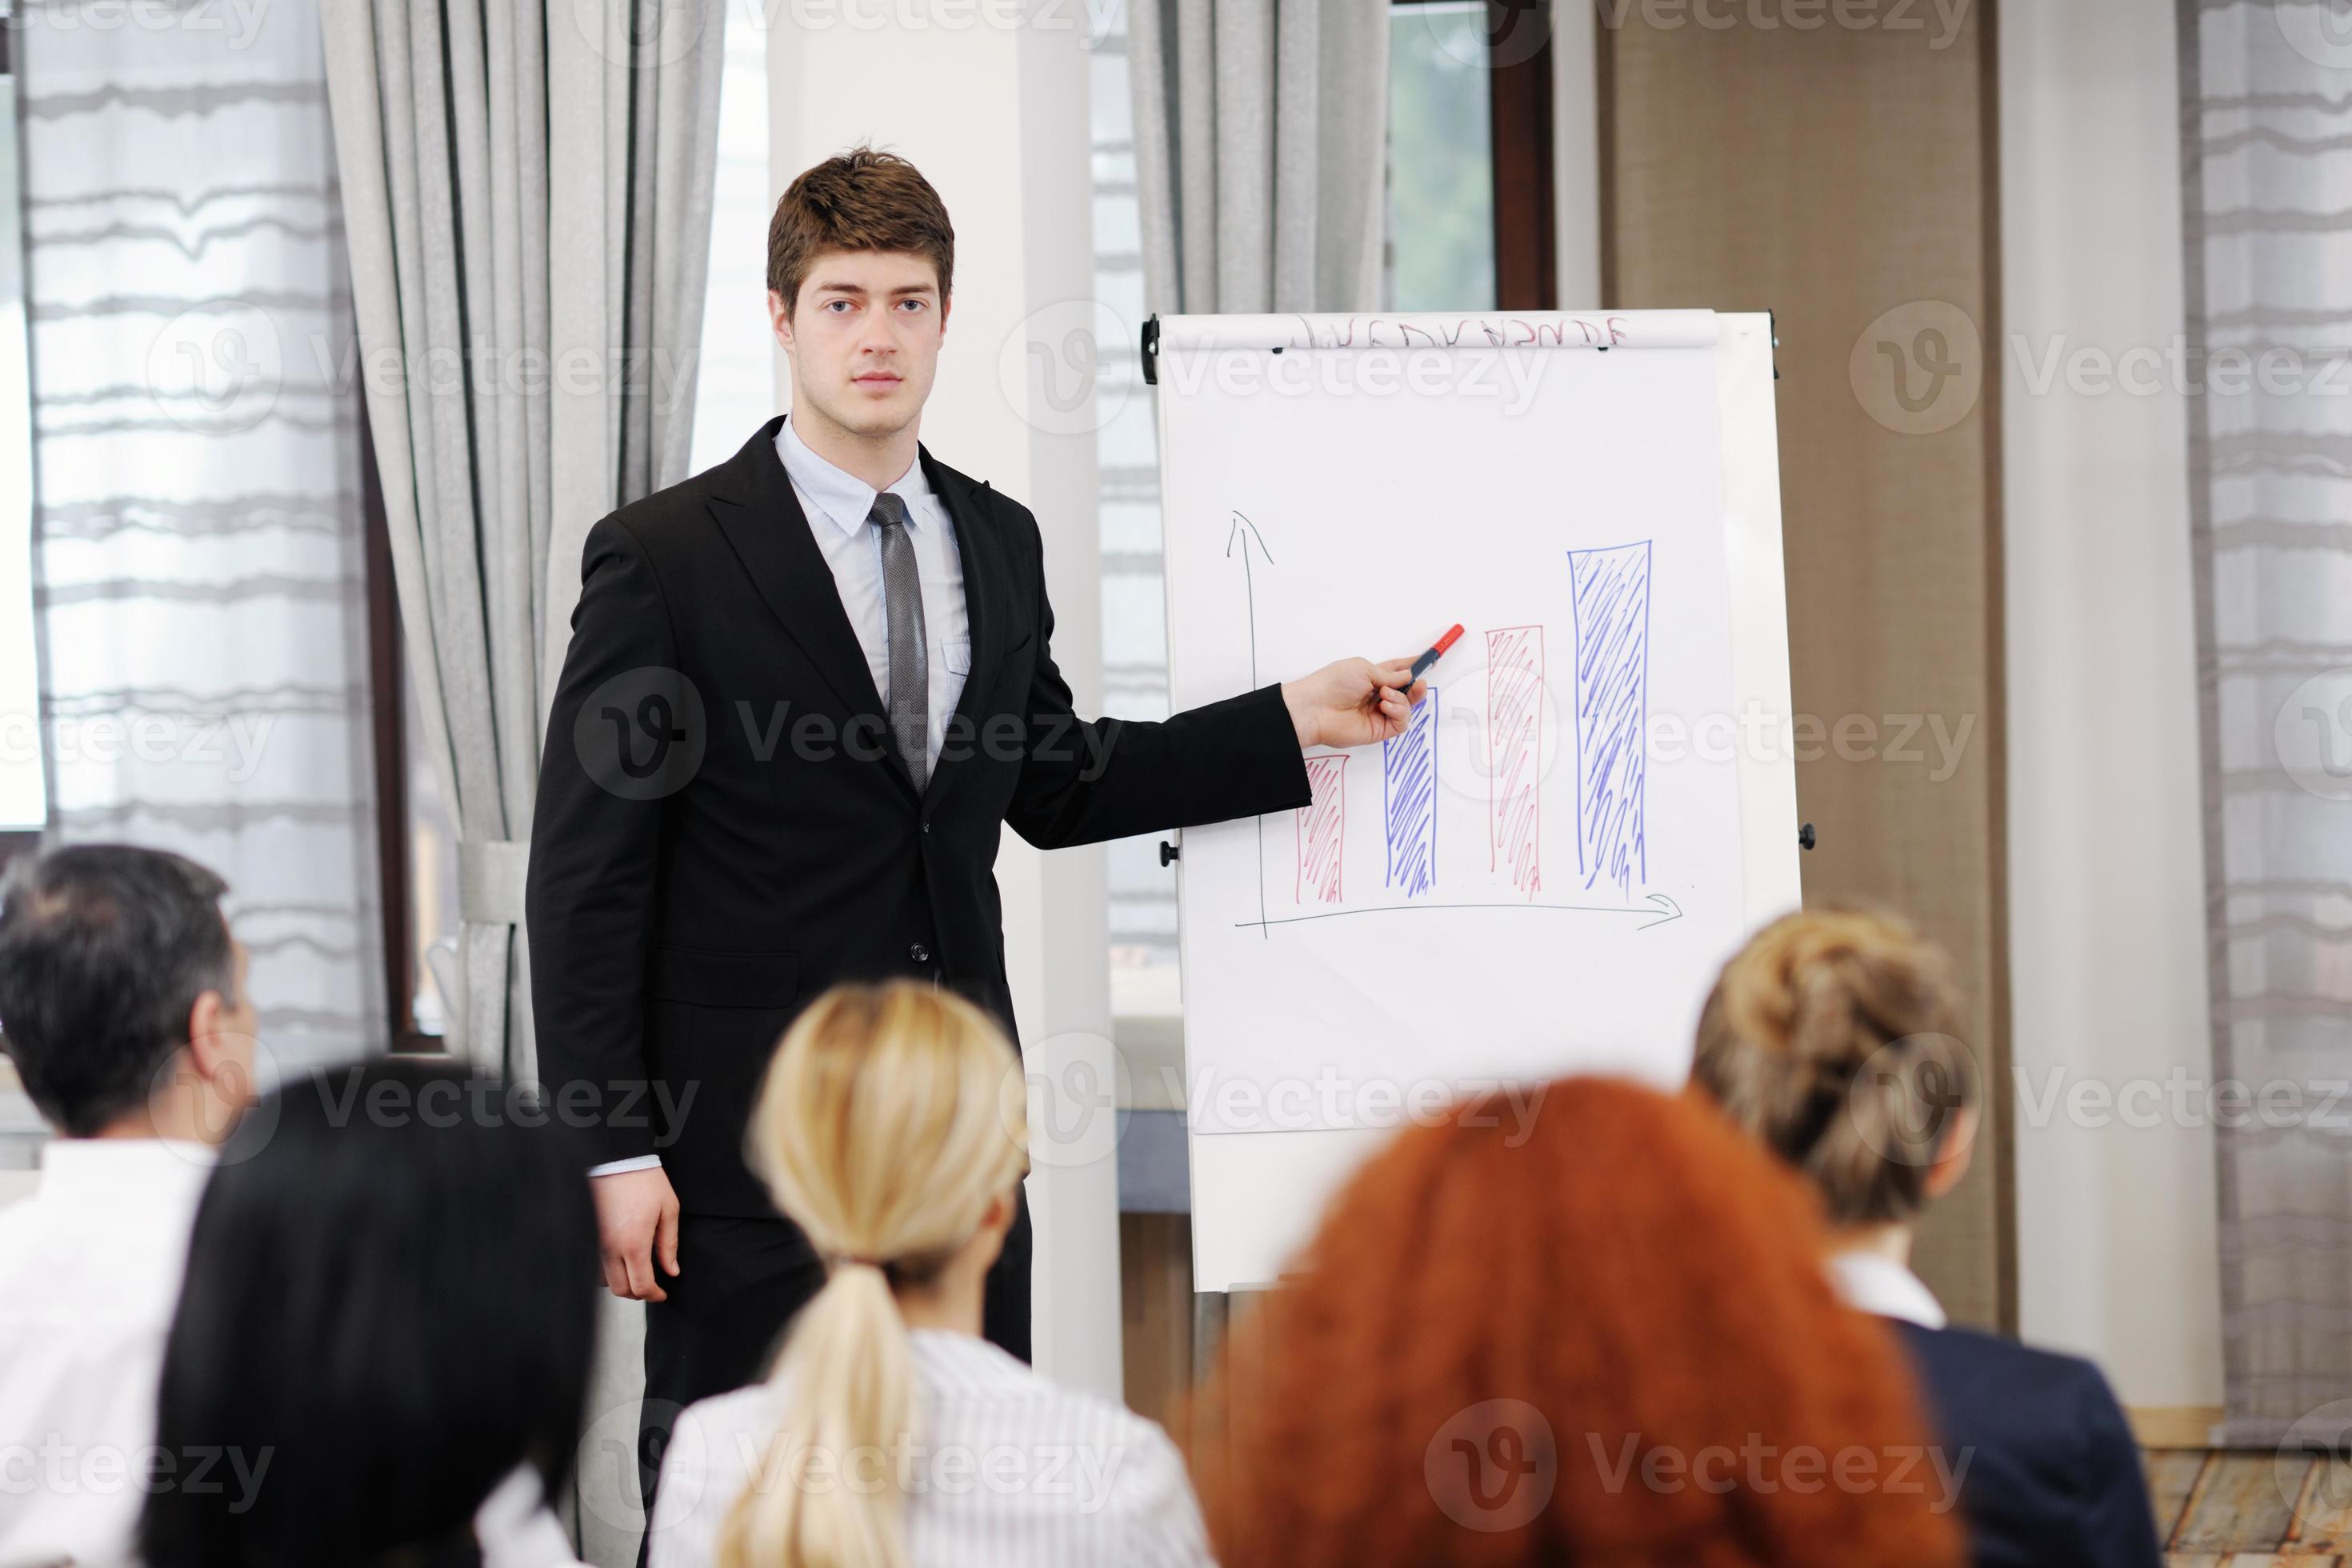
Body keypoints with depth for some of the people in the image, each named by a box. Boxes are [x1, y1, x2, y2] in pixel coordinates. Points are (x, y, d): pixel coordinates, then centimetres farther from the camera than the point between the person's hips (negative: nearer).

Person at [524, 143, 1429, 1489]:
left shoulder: (998, 542, 11)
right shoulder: (666, 559, -7)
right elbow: (588, 873, -7)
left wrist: (1297, 723, 14)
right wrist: (614, 1149, -13)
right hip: (747, 1140, -5)